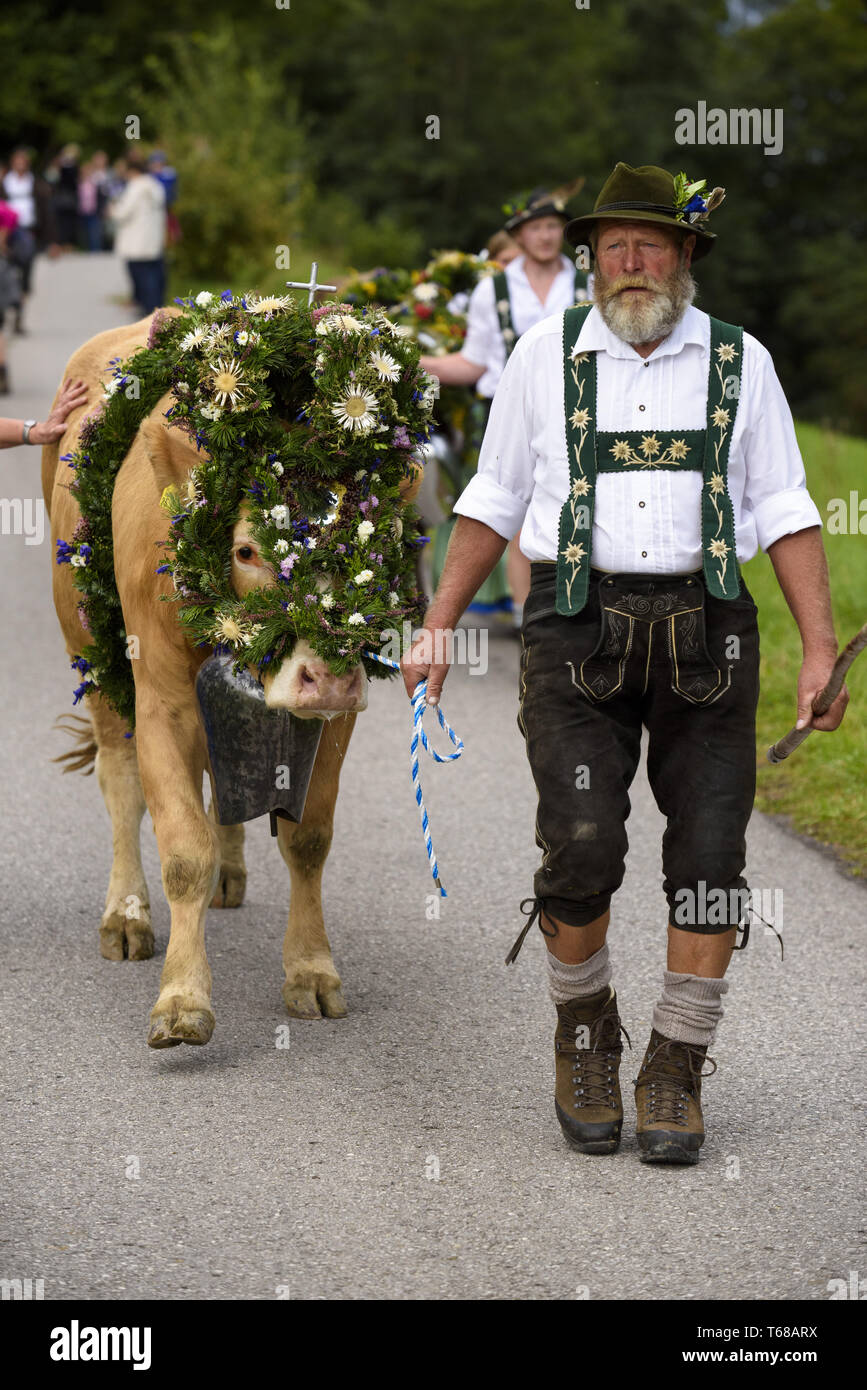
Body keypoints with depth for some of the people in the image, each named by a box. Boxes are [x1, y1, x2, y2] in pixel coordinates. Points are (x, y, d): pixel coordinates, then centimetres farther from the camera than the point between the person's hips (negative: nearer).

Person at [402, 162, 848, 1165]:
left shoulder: (739, 362, 7)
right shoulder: (546, 356, 7)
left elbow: (785, 513, 5)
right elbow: (493, 502, 12)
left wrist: (820, 648, -3)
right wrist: (435, 629, 8)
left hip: (704, 634, 1)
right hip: (577, 624, -1)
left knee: (710, 861, -4)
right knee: (580, 851, -12)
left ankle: (674, 1073, 8)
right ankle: (583, 1031, 13)